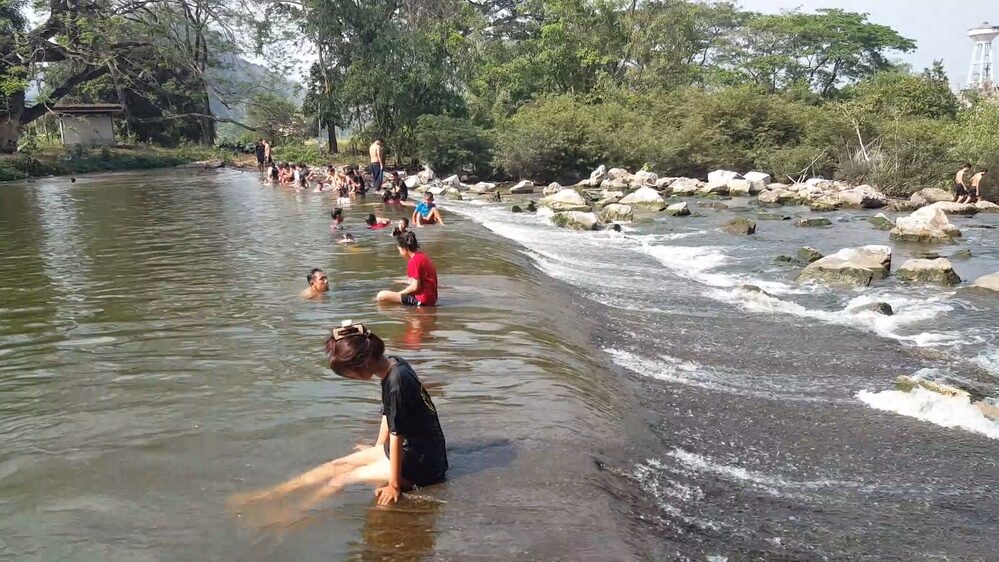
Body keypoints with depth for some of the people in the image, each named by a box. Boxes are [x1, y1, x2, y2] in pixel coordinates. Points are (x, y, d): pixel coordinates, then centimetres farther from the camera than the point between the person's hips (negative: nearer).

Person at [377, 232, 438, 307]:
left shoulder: (414, 261, -17)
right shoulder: (422, 256, 12)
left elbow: (415, 287, -19)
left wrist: (399, 293, -7)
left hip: (422, 300, -10)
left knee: (381, 296, -19)